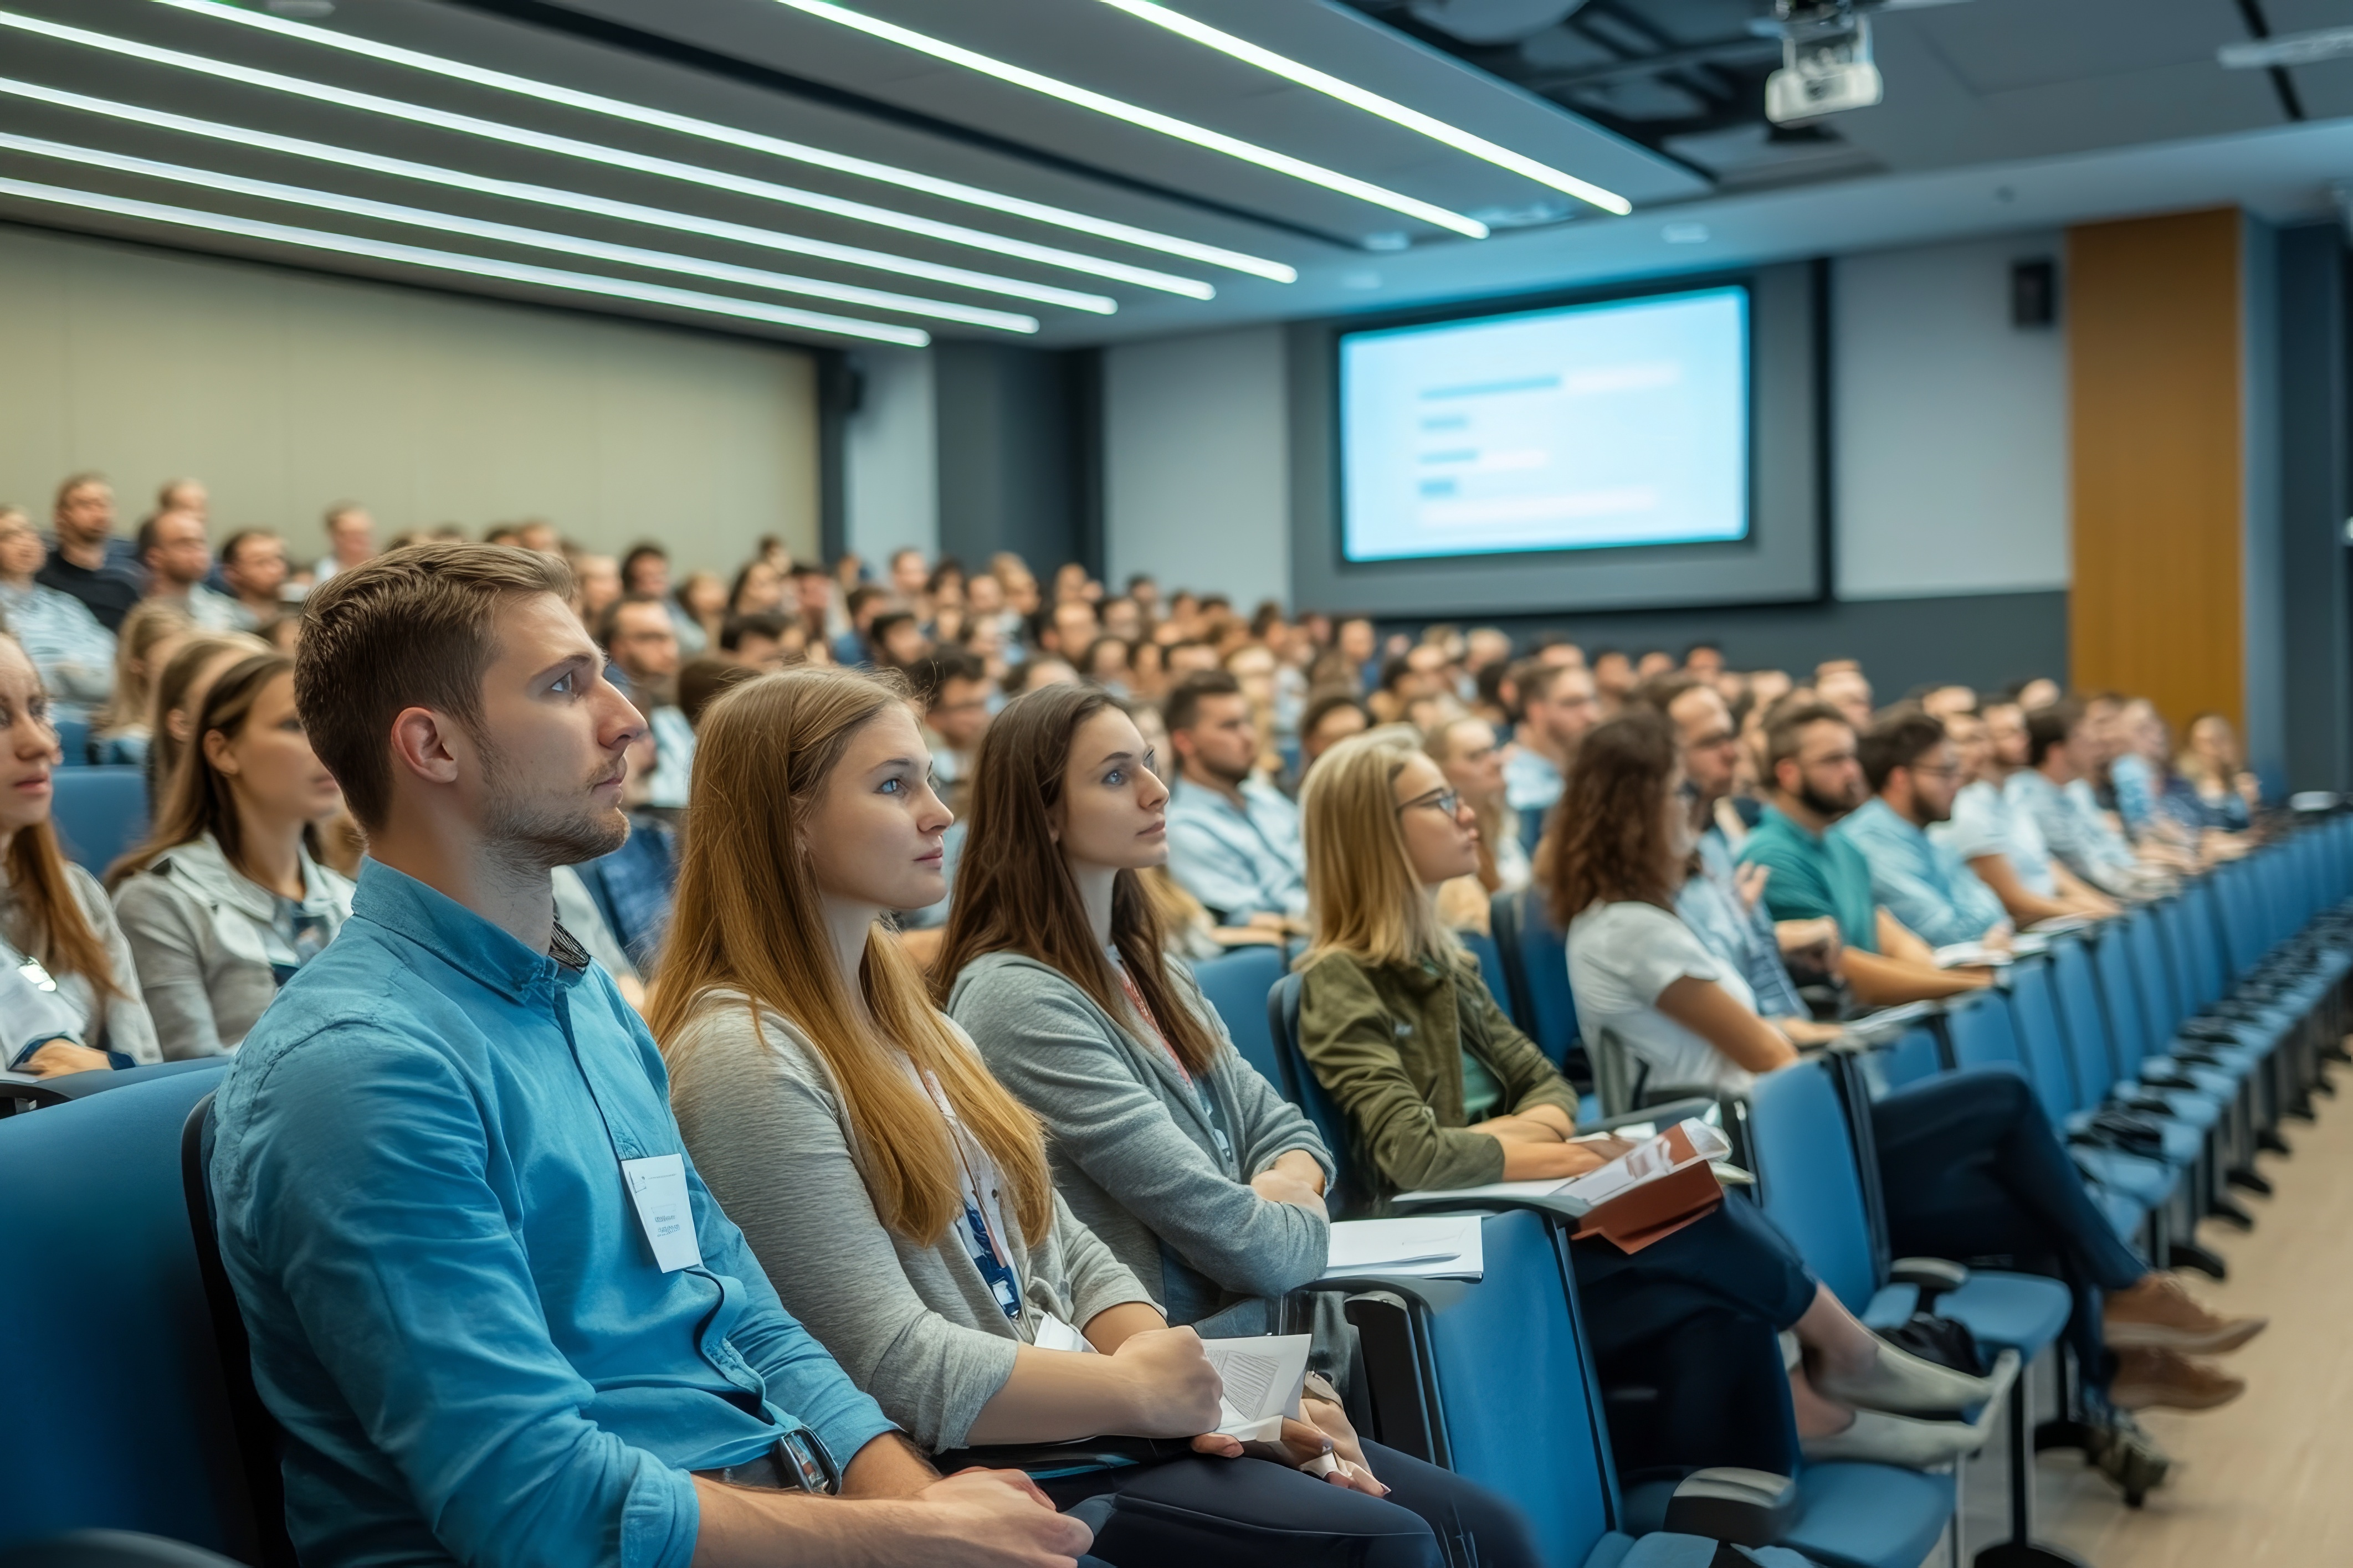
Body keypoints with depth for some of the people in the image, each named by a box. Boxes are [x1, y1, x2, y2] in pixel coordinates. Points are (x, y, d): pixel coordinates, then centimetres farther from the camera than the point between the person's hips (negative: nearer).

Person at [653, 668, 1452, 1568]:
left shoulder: (909, 1019, 15)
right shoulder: (745, 1059, -14)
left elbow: (1064, 1250, 13)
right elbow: (891, 1365, -20)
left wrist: (1196, 1390, -3)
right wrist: (1135, 1390, -13)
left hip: (1080, 1415, 8)